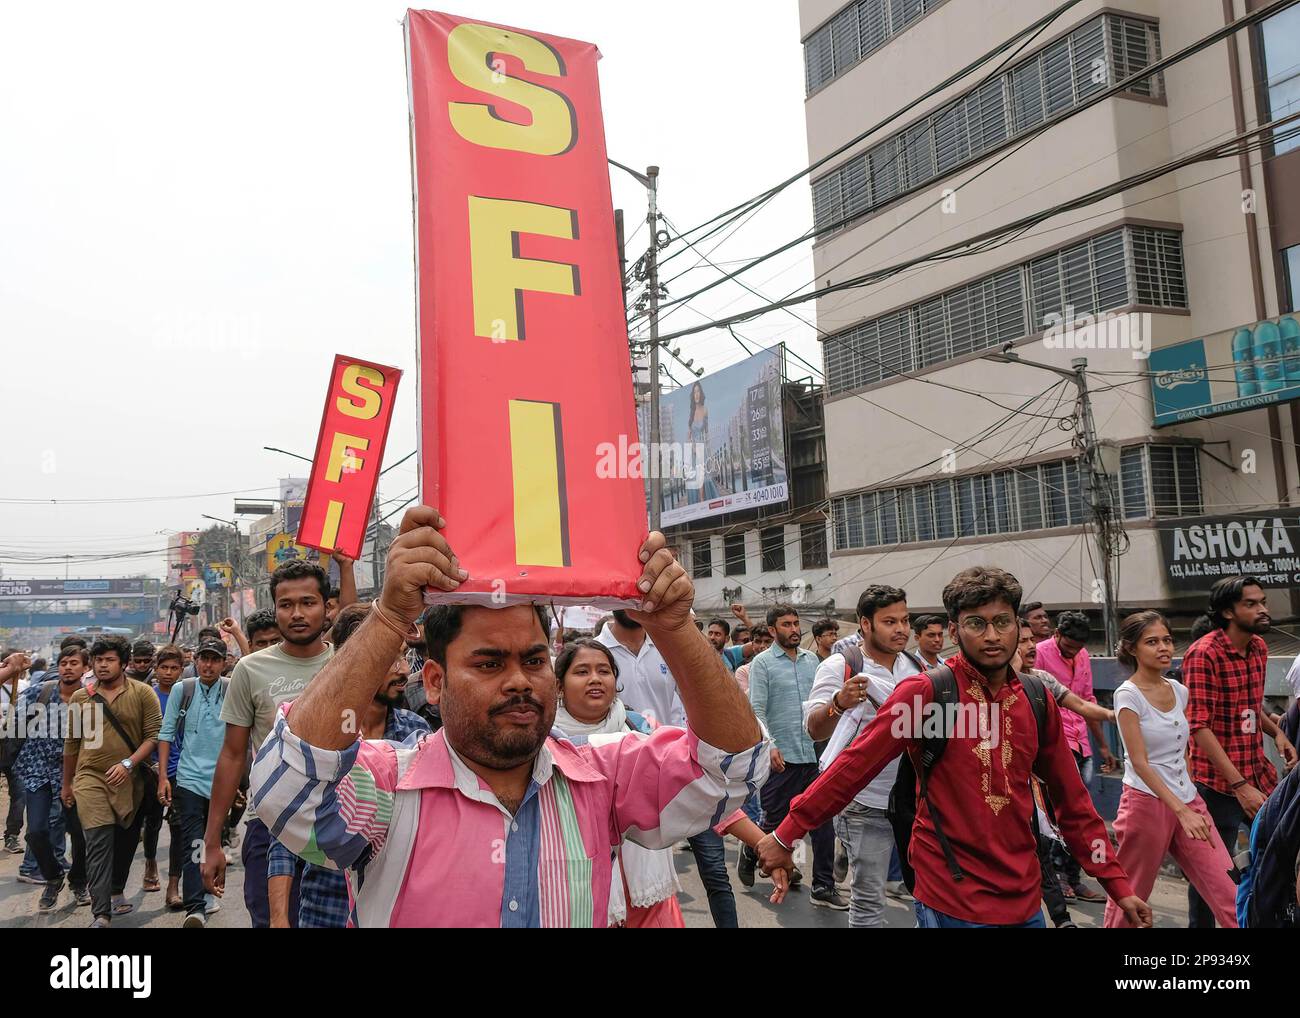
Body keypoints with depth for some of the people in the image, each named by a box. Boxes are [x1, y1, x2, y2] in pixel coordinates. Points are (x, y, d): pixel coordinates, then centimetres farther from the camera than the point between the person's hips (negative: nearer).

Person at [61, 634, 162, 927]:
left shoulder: (142, 693, -3)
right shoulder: (80, 698, 6)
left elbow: (154, 735, -6)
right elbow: (72, 743, 14)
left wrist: (128, 764, -18)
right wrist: (67, 783, 19)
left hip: (131, 780, 0)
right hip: (91, 777, 0)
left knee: (125, 841, 15)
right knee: (98, 844, -10)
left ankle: (117, 891, 38)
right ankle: (101, 914, -10)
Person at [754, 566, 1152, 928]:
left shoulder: (1038, 700, 2)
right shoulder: (925, 692, -13)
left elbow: (1072, 800, 9)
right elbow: (854, 766, -15)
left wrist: (1118, 883, 10)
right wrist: (785, 836, -15)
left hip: (1024, 898, 5)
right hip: (952, 901, -5)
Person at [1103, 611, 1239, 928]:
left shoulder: (1179, 690, 7)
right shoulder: (1128, 695, -12)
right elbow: (1139, 762, -17)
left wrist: (1189, 799, 14)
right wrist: (1180, 810, -24)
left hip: (1188, 801, 6)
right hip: (1147, 801, -6)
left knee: (1232, 895, -2)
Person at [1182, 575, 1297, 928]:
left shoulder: (1259, 647, 6)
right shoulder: (1203, 654, -19)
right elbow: (1199, 727, -22)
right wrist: (1239, 785, -25)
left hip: (1259, 773, 7)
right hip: (1219, 782, -7)